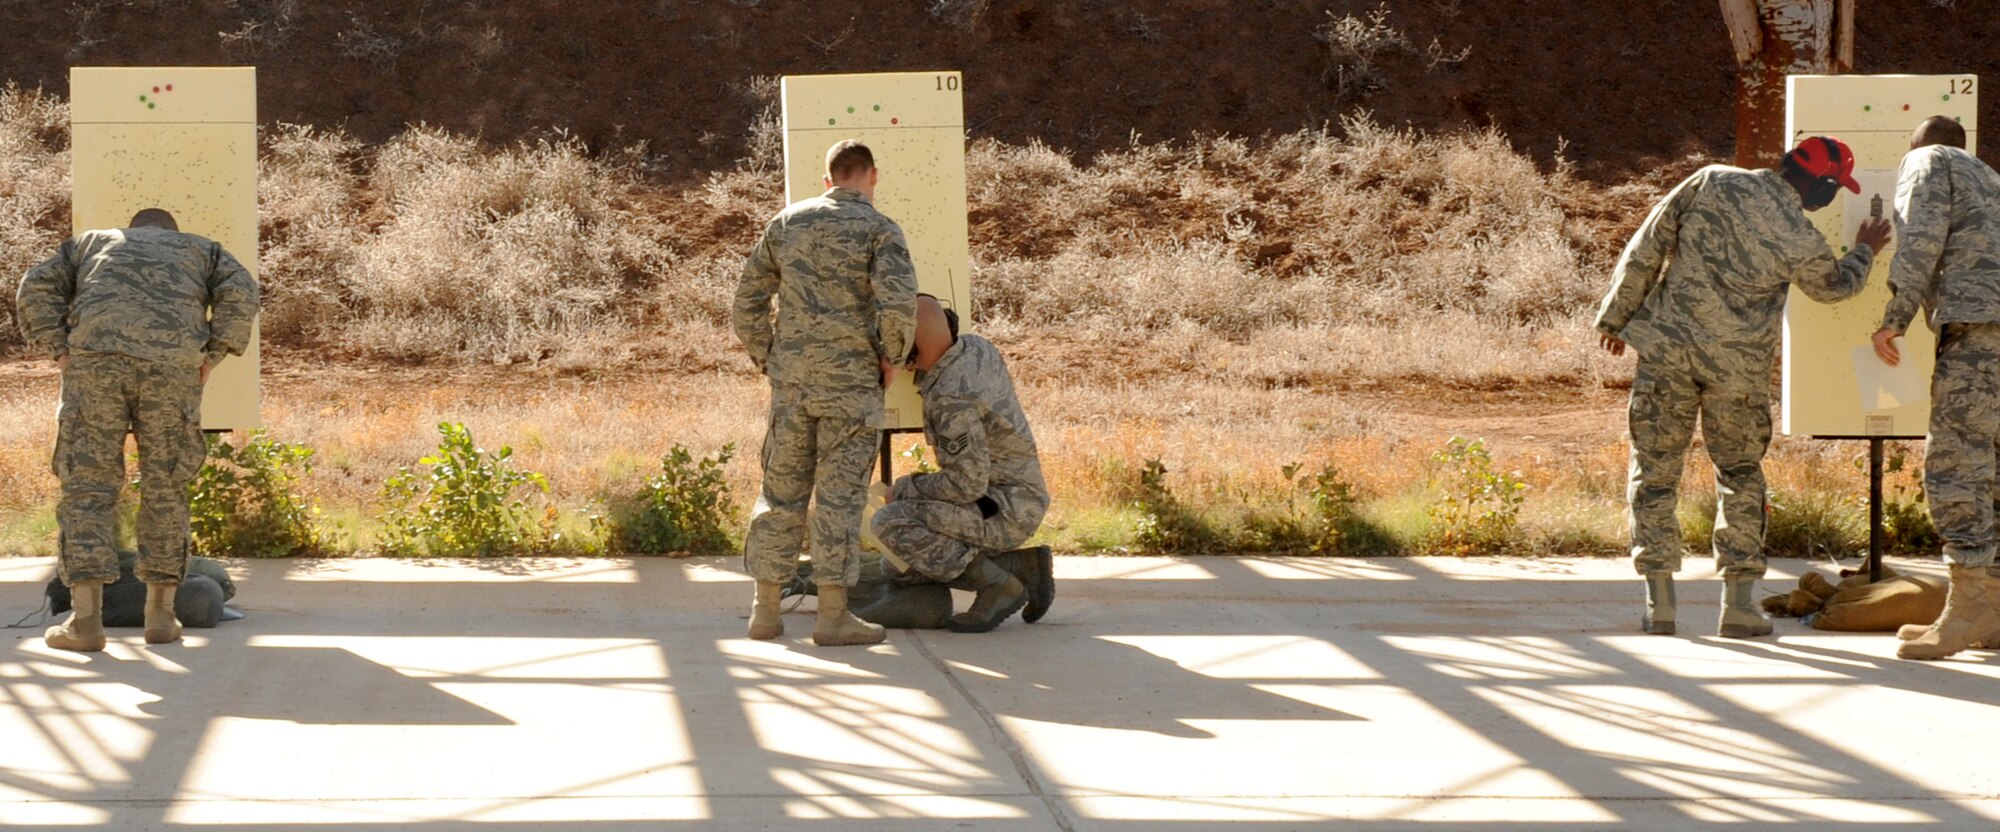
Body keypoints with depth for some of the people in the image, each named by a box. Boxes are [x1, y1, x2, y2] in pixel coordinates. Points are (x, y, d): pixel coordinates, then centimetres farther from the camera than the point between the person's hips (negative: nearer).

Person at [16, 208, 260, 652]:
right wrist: (211, 356, 8)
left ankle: (86, 619, -6)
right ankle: (160, 615, 12)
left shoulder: (89, 242, 32)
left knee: (87, 486, 1)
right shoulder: (201, 249, 30)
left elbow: (37, 289, 14)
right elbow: (240, 292, 8)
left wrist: (61, 352, 10)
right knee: (165, 488, 10)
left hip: (95, 360, 0)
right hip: (173, 364, 0)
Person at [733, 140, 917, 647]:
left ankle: (766, 610, 13)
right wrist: (890, 357, -4)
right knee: (839, 492, -1)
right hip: (850, 379, -4)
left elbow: (748, 299, 12)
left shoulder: (786, 223, 10)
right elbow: (899, 303, -18)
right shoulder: (879, 230, -5)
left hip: (790, 378, 4)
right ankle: (833, 614, -1)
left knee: (782, 490, 10)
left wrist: (765, 359, 18)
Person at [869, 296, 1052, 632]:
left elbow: (968, 483, -25)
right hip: (1022, 502, 10)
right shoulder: (978, 348, 1)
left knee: (892, 524, -22)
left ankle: (1000, 587, -15)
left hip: (1004, 512, -10)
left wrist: (905, 489, -12)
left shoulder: (952, 397, -26)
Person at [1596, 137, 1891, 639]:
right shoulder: (1799, 239, -9)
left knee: (1655, 467, 8)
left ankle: (1659, 602, 5)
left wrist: (1615, 316, 8)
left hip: (1666, 347, 2)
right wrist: (1865, 252, 33)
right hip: (1736, 366, -1)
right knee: (1740, 474, 14)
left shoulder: (1711, 182, -3)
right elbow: (1833, 286, 13)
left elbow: (1647, 248, -1)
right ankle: (1739, 601, 11)